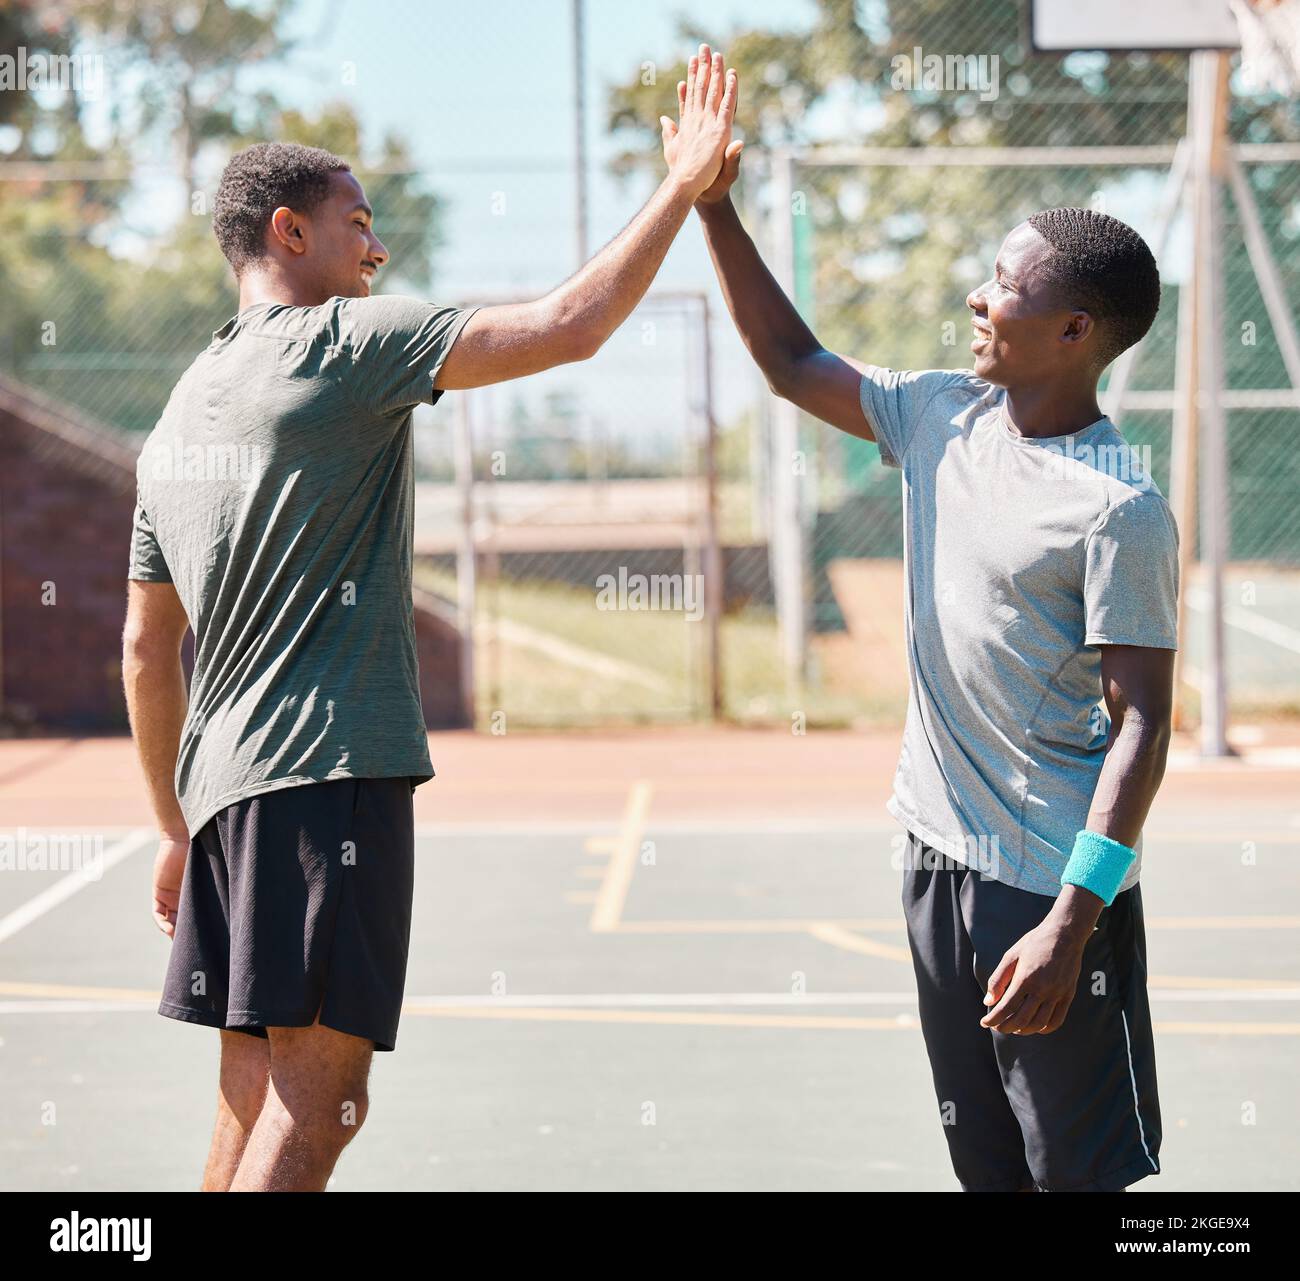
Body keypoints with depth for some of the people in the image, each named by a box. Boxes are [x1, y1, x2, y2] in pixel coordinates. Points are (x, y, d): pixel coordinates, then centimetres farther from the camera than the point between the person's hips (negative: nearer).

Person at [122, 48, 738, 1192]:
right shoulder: (344, 343, -4)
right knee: (315, 1098, -10)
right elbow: (568, 327, -12)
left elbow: (147, 647, 22)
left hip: (224, 781, 9)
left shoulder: (180, 416, 20)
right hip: (332, 766, -9)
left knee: (254, 1099, 10)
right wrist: (685, 185, -2)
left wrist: (178, 826, 28)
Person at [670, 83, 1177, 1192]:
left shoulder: (1118, 507, -17)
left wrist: (1071, 923, -24)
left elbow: (1141, 726, -19)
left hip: (1051, 886, -7)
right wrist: (714, 207, 14)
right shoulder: (943, 419, 5)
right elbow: (796, 366, 20)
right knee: (990, 1170, 14)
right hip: (940, 853, 8)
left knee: (1079, 1173, -3)